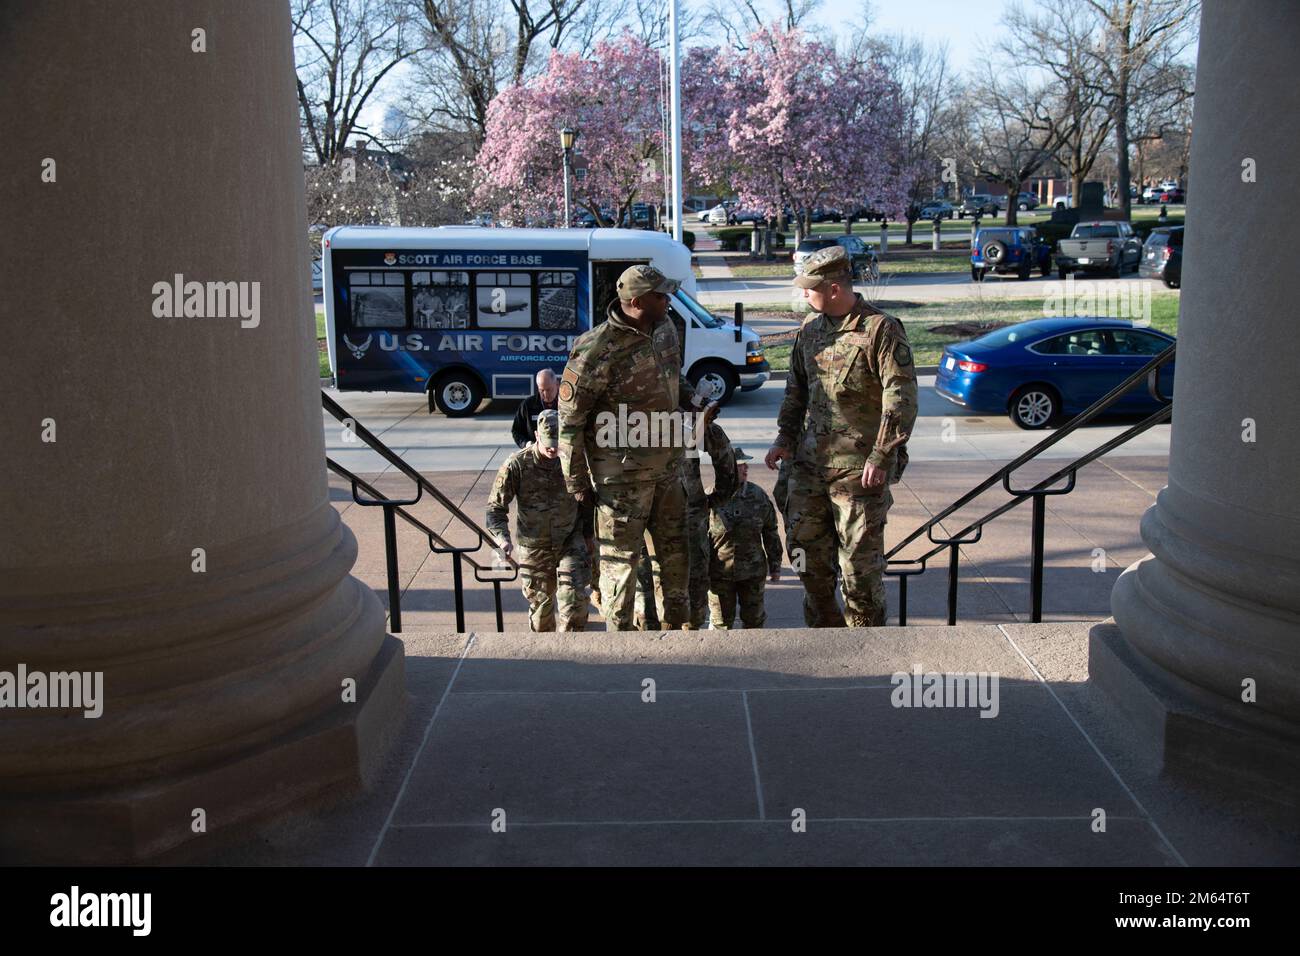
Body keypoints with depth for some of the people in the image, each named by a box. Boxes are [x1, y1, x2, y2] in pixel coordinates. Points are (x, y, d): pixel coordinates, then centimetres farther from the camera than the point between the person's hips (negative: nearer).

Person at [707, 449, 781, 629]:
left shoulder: (758, 495, -1)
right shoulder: (710, 498, -11)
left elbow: (770, 532, 8)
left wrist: (775, 565, 9)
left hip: (753, 570, 3)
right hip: (719, 572, -2)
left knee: (754, 618, 12)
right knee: (721, 622, 7)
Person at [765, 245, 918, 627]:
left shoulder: (882, 329, -12)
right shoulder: (810, 328, 10)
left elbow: (901, 398, -14)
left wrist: (881, 457, -17)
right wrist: (785, 438, 13)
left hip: (860, 469, -7)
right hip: (811, 463, 7)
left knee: (860, 558, 0)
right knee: (807, 551, 12)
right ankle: (824, 628, 29)